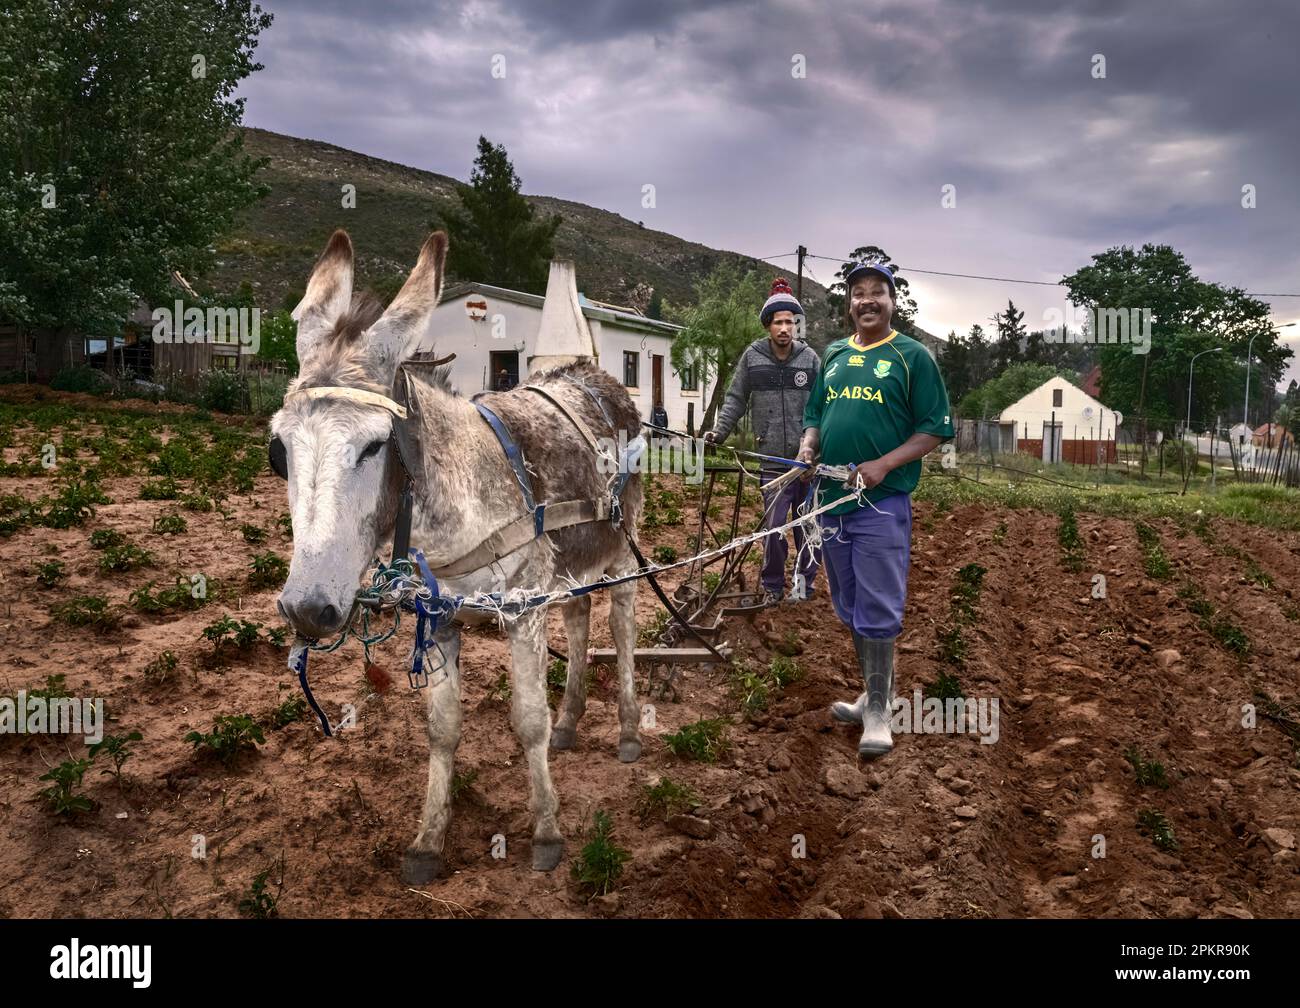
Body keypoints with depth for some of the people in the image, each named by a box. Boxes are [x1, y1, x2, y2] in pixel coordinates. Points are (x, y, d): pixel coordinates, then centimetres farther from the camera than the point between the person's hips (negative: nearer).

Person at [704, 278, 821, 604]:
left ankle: (804, 580, 26)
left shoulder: (810, 358, 1)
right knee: (773, 527, 2)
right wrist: (720, 430, -1)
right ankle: (772, 586, 19)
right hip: (773, 460, 0)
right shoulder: (752, 356, 1)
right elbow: (736, 398, 9)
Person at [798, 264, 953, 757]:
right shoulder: (833, 354, 15)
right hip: (831, 499, 6)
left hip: (882, 501, -6)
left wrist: (883, 465, -18)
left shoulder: (912, 356, -2)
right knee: (849, 606, 14)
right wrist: (807, 447, -1)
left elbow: (934, 430, -5)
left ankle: (877, 712, 4)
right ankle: (877, 692, 28)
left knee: (877, 610, -5)